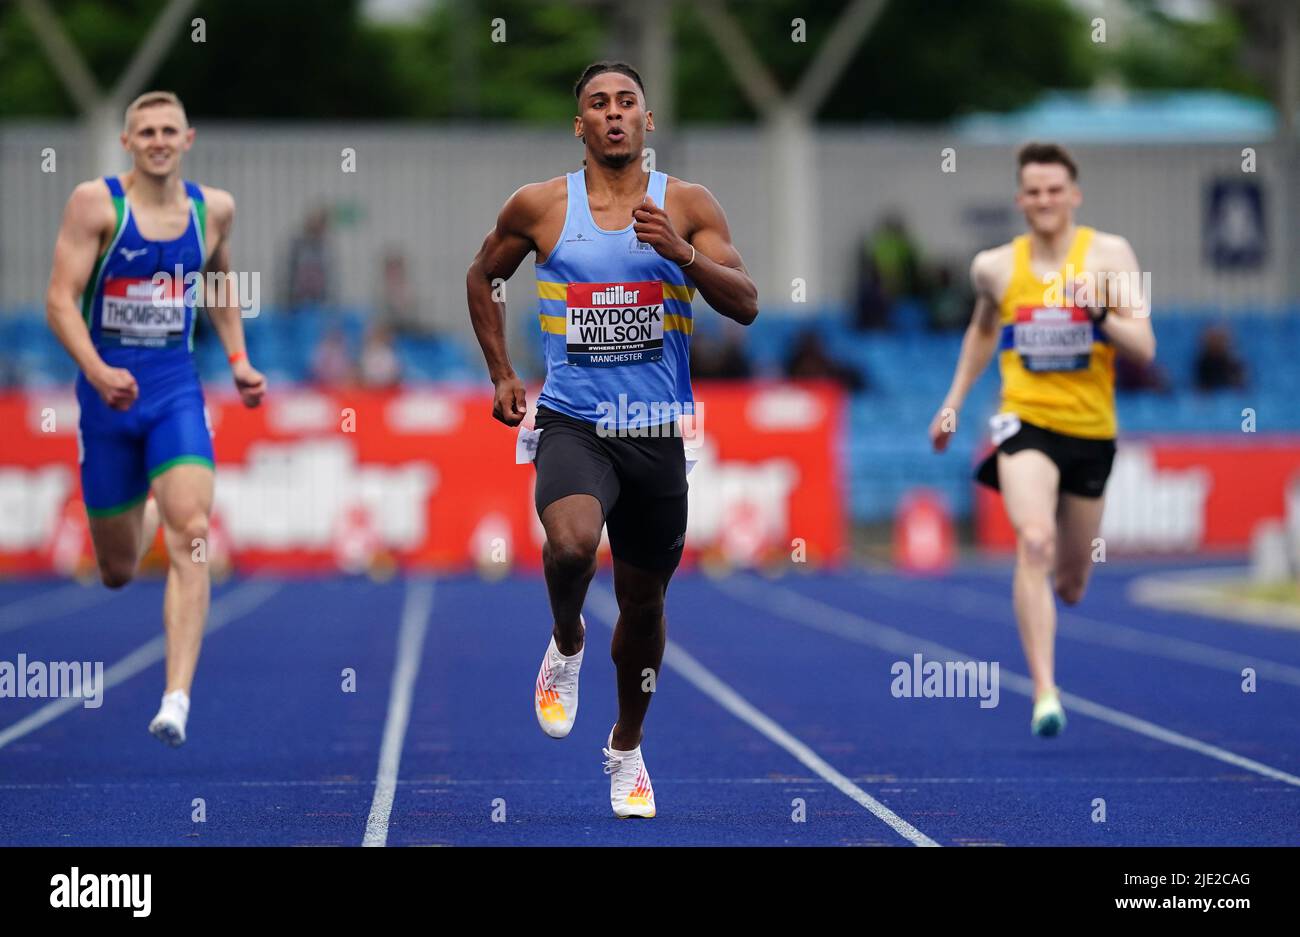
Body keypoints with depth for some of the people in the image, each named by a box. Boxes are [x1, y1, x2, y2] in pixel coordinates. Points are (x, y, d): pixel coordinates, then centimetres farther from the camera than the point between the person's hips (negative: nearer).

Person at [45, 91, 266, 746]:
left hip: (177, 390, 1)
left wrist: (238, 358, 11)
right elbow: (60, 299, -12)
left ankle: (177, 697, -25)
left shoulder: (214, 209, 4)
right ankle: (143, 518, 50)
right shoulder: (96, 202, -8)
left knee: (191, 534, -21)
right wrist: (97, 372, -27)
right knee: (117, 571, 9)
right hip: (109, 391, -1)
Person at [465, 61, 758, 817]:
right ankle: (567, 643, 3)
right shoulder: (540, 207, 0)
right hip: (574, 422, -2)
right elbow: (483, 277, 17)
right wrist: (502, 374, 11)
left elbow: (746, 306, -7)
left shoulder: (688, 206, 0)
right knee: (572, 541, -31)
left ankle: (627, 749, 35)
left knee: (645, 600, 12)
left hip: (658, 428, 2)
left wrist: (682, 252, -23)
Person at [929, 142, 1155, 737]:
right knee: (1034, 542, -27)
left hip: (1091, 431, 1)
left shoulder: (1109, 255, -5)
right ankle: (1045, 694, -32)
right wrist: (954, 402, 20)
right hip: (1026, 422, -1)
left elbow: (1144, 349, -10)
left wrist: (1100, 311, -26)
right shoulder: (995, 267, 1)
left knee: (1071, 585, 13)